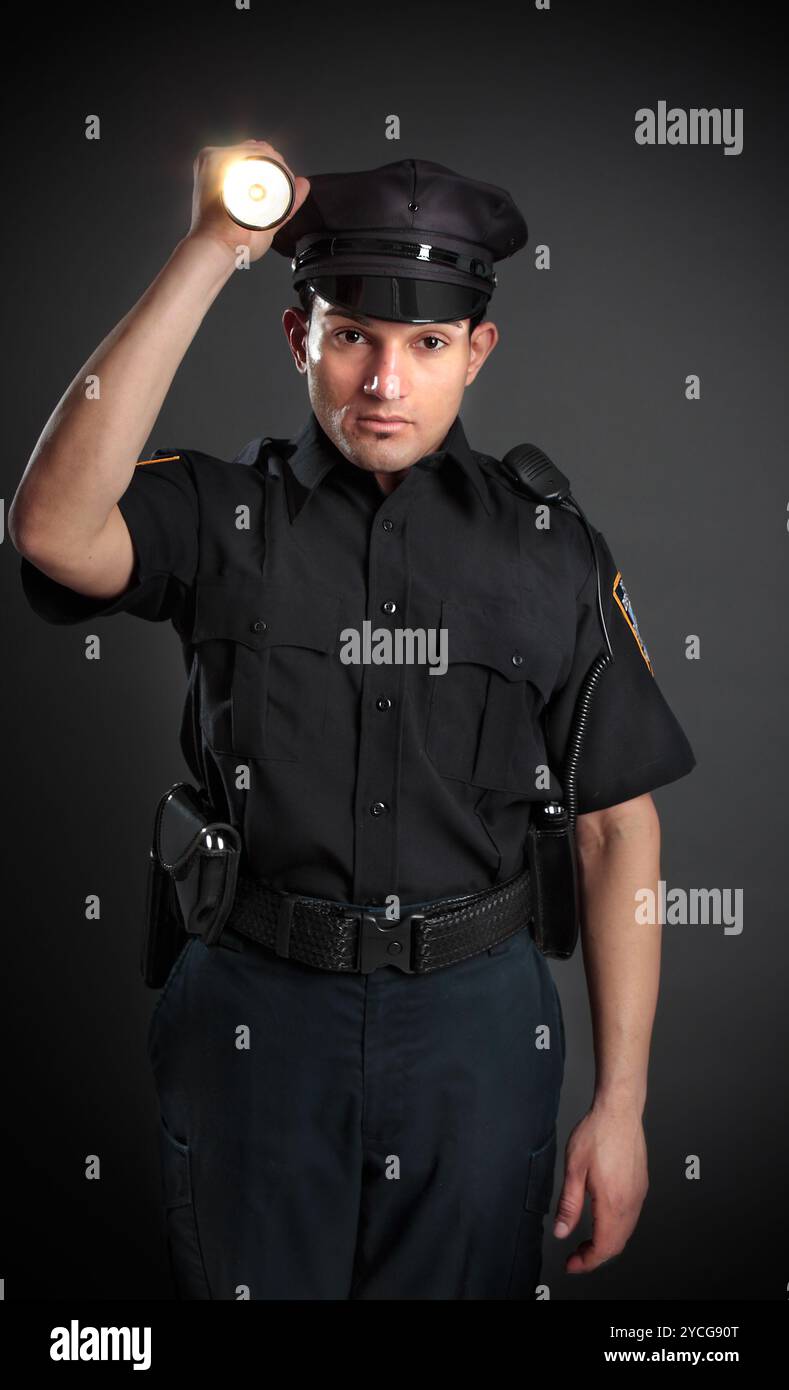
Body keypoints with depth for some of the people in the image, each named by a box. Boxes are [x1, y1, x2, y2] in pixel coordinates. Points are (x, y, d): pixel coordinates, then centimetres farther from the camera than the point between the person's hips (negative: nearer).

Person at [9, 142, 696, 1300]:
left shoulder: (550, 552, 0)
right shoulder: (222, 512, -4)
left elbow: (619, 827, 1)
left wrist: (621, 1103, -2)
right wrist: (211, 250, -25)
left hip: (477, 1024, 1)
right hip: (258, 1013, 0)